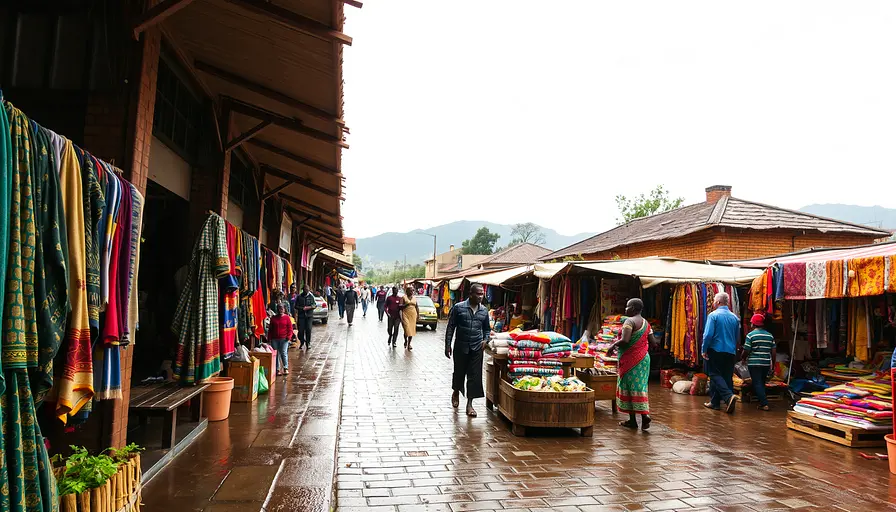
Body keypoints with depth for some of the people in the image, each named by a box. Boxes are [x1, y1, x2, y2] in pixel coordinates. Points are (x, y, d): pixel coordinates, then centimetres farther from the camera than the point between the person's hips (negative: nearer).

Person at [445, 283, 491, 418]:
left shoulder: (484, 311, 5)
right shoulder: (459, 308, -7)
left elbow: (487, 329, 18)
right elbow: (451, 327, -3)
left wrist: (485, 340, 0)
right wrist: (448, 345, -6)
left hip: (477, 348, 2)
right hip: (461, 346, -2)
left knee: (475, 376, -1)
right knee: (459, 372, 13)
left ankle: (469, 404, 8)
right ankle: (455, 393, 41)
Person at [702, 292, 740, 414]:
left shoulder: (713, 315, -10)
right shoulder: (734, 317, 8)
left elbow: (708, 334, -17)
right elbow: (737, 337, 15)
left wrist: (704, 350, -8)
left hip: (716, 350, -5)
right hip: (730, 352, 6)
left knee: (715, 375, -1)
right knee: (727, 376, 10)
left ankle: (729, 396, -21)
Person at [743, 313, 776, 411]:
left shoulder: (750, 335, -8)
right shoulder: (770, 336, 7)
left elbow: (746, 351, -9)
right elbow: (773, 352, 8)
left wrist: (744, 359, 11)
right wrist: (773, 366, 15)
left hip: (754, 364, -5)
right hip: (766, 364, 5)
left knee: (757, 384, -2)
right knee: (762, 383, 17)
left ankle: (764, 404, -9)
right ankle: (761, 401, 20)